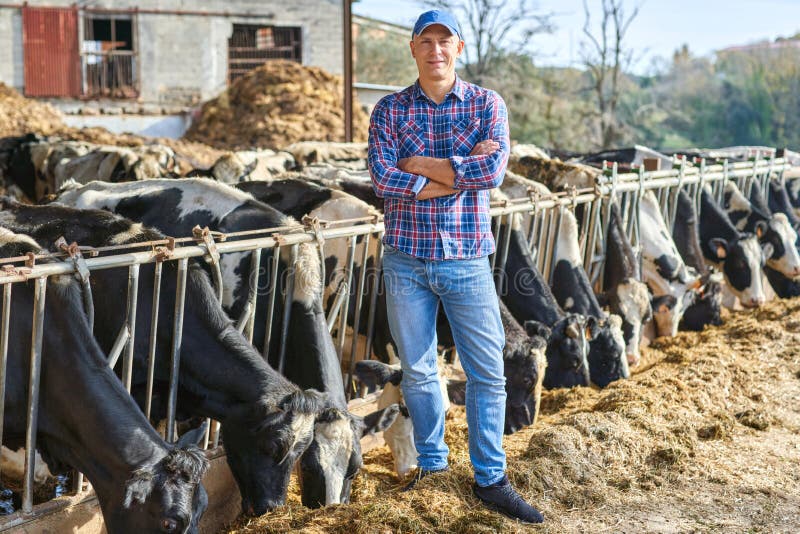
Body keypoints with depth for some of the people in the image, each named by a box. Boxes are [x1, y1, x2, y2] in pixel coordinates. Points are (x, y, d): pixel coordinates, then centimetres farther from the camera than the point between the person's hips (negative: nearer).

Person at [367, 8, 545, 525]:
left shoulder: (487, 104, 0)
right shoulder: (390, 110, 2)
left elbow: (494, 171, -17)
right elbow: (383, 178, -14)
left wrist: (420, 163, -13)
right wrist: (463, 170, -15)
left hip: (467, 260, -1)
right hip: (407, 261, 1)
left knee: (488, 373, 4)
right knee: (418, 371, 12)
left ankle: (491, 479, 17)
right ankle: (432, 463, 31)